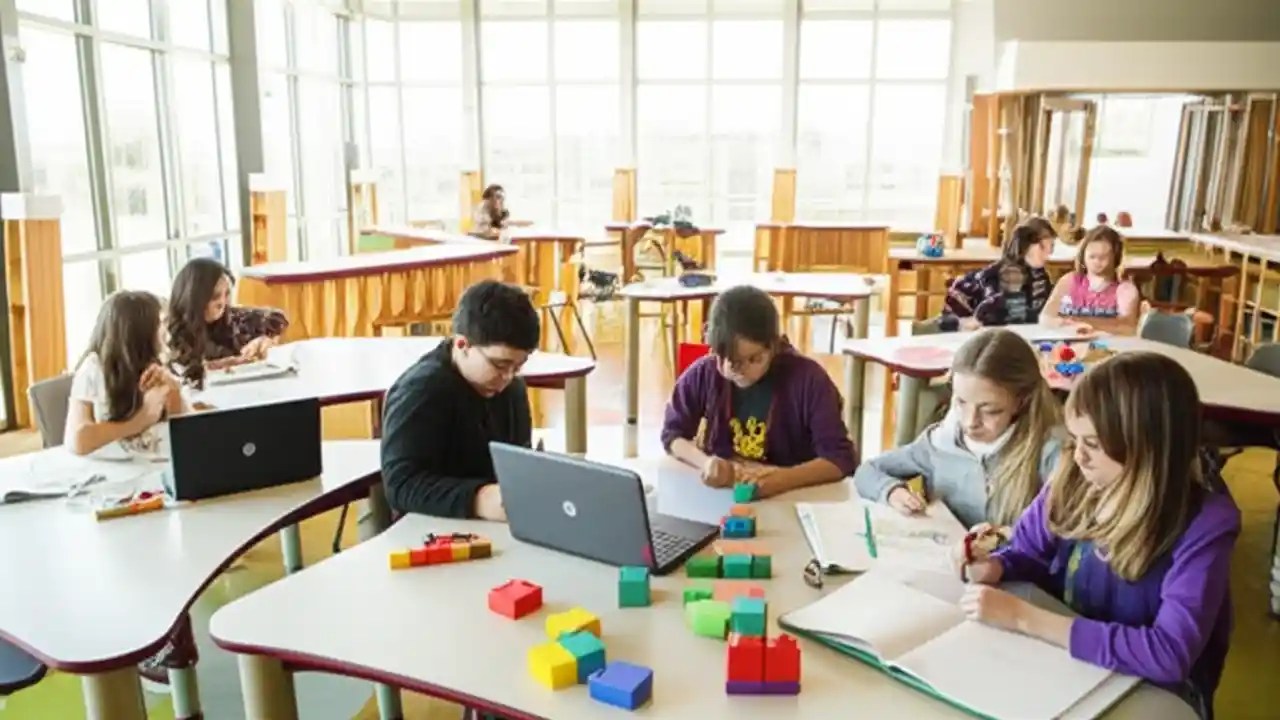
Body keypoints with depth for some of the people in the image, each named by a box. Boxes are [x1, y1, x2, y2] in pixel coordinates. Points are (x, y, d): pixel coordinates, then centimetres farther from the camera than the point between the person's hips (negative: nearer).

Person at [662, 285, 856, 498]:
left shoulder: (808, 379, -14)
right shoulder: (704, 374, -8)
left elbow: (840, 458, -14)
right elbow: (673, 434, 3)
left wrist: (787, 478, -30)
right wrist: (705, 462, -17)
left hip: (791, 496, -1)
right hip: (718, 492, 2)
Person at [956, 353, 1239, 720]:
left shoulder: (1204, 523, -22)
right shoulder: (1076, 482, -9)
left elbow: (1170, 654, -31)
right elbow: (1027, 553, 8)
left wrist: (1024, 617, -31)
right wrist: (992, 566, -16)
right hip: (1064, 667, 5)